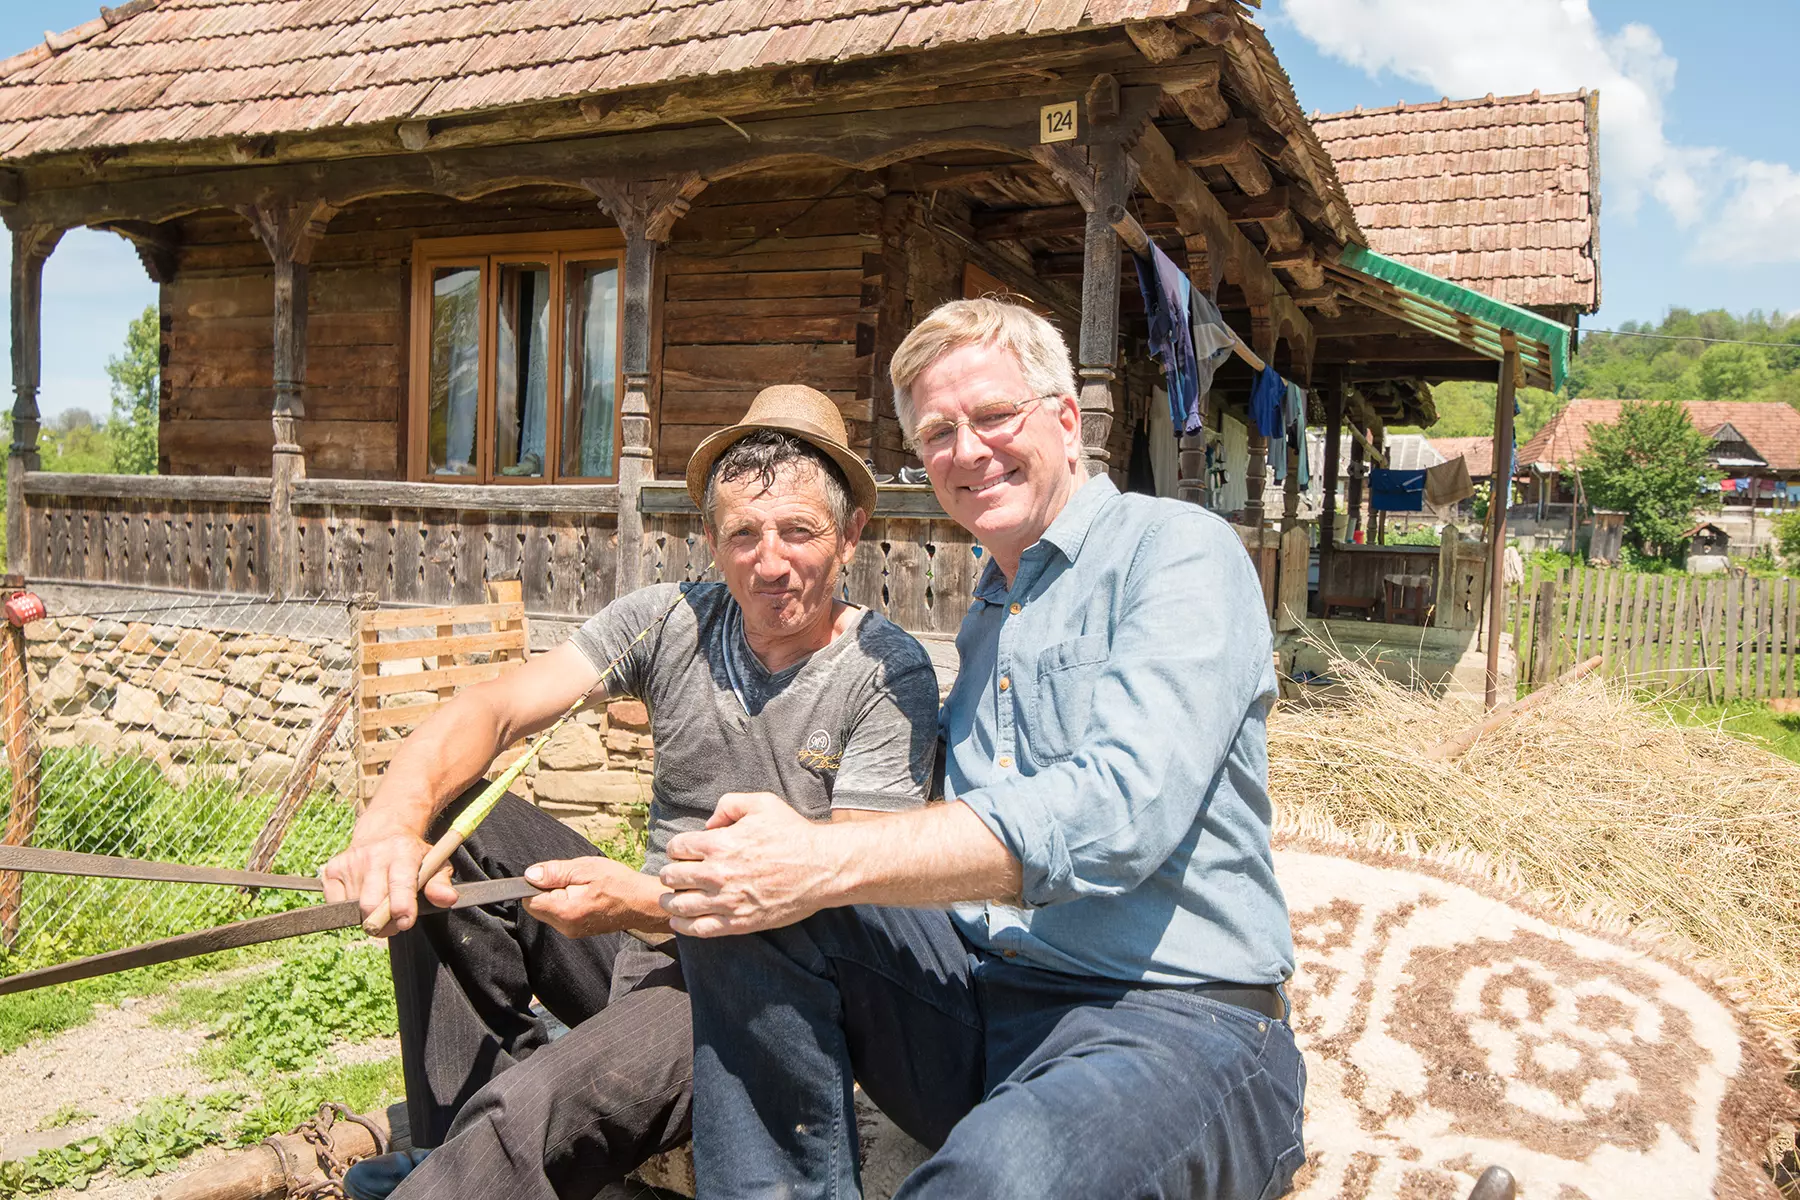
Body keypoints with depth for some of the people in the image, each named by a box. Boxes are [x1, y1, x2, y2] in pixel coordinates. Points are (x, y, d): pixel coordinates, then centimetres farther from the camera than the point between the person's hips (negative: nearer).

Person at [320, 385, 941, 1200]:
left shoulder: (890, 674, -13)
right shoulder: (671, 623, 0)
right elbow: (491, 710, -8)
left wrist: (643, 904, -31)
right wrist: (389, 826, -29)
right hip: (645, 941, 7)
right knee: (446, 821, -8)